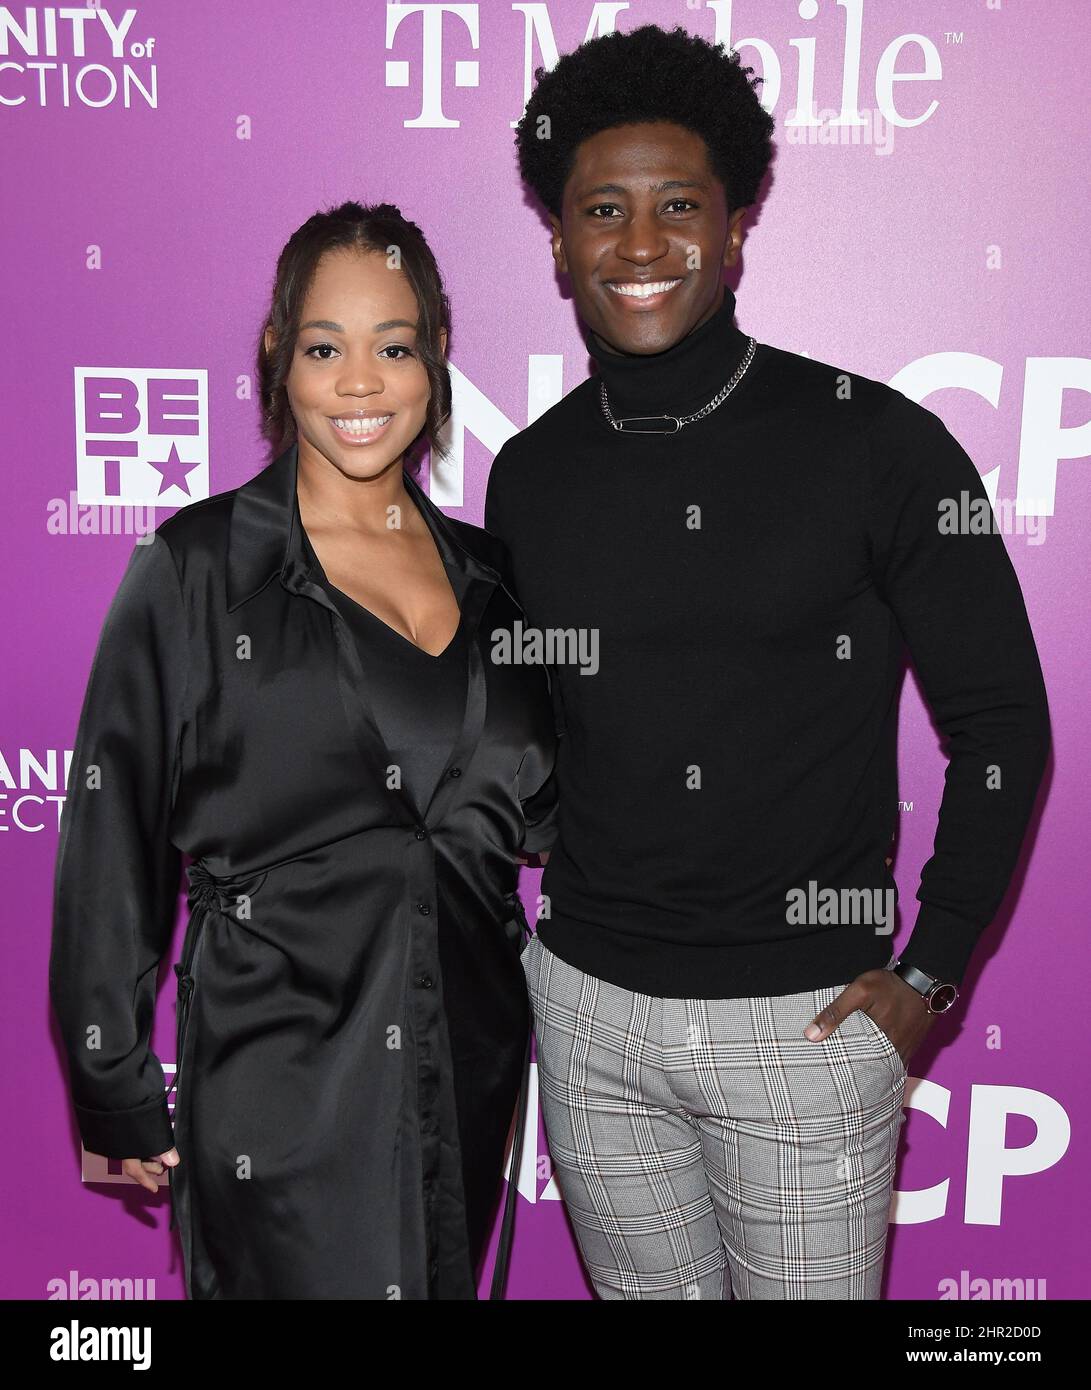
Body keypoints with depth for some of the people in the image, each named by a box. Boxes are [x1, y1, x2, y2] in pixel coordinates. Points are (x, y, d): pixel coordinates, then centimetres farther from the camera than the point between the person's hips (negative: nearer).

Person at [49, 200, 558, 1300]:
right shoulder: (197, 566, -6)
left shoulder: (488, 572, 7)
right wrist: (118, 1094, -3)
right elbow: (112, 835, -4)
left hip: (467, 1071, 5)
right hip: (279, 1080, -4)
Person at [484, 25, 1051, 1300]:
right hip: (587, 1008, 4)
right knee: (642, 1287, 22)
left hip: (808, 1017, -3)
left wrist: (928, 974, -7)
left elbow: (1001, 724, -4)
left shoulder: (877, 445, -11)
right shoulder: (528, 475, 1)